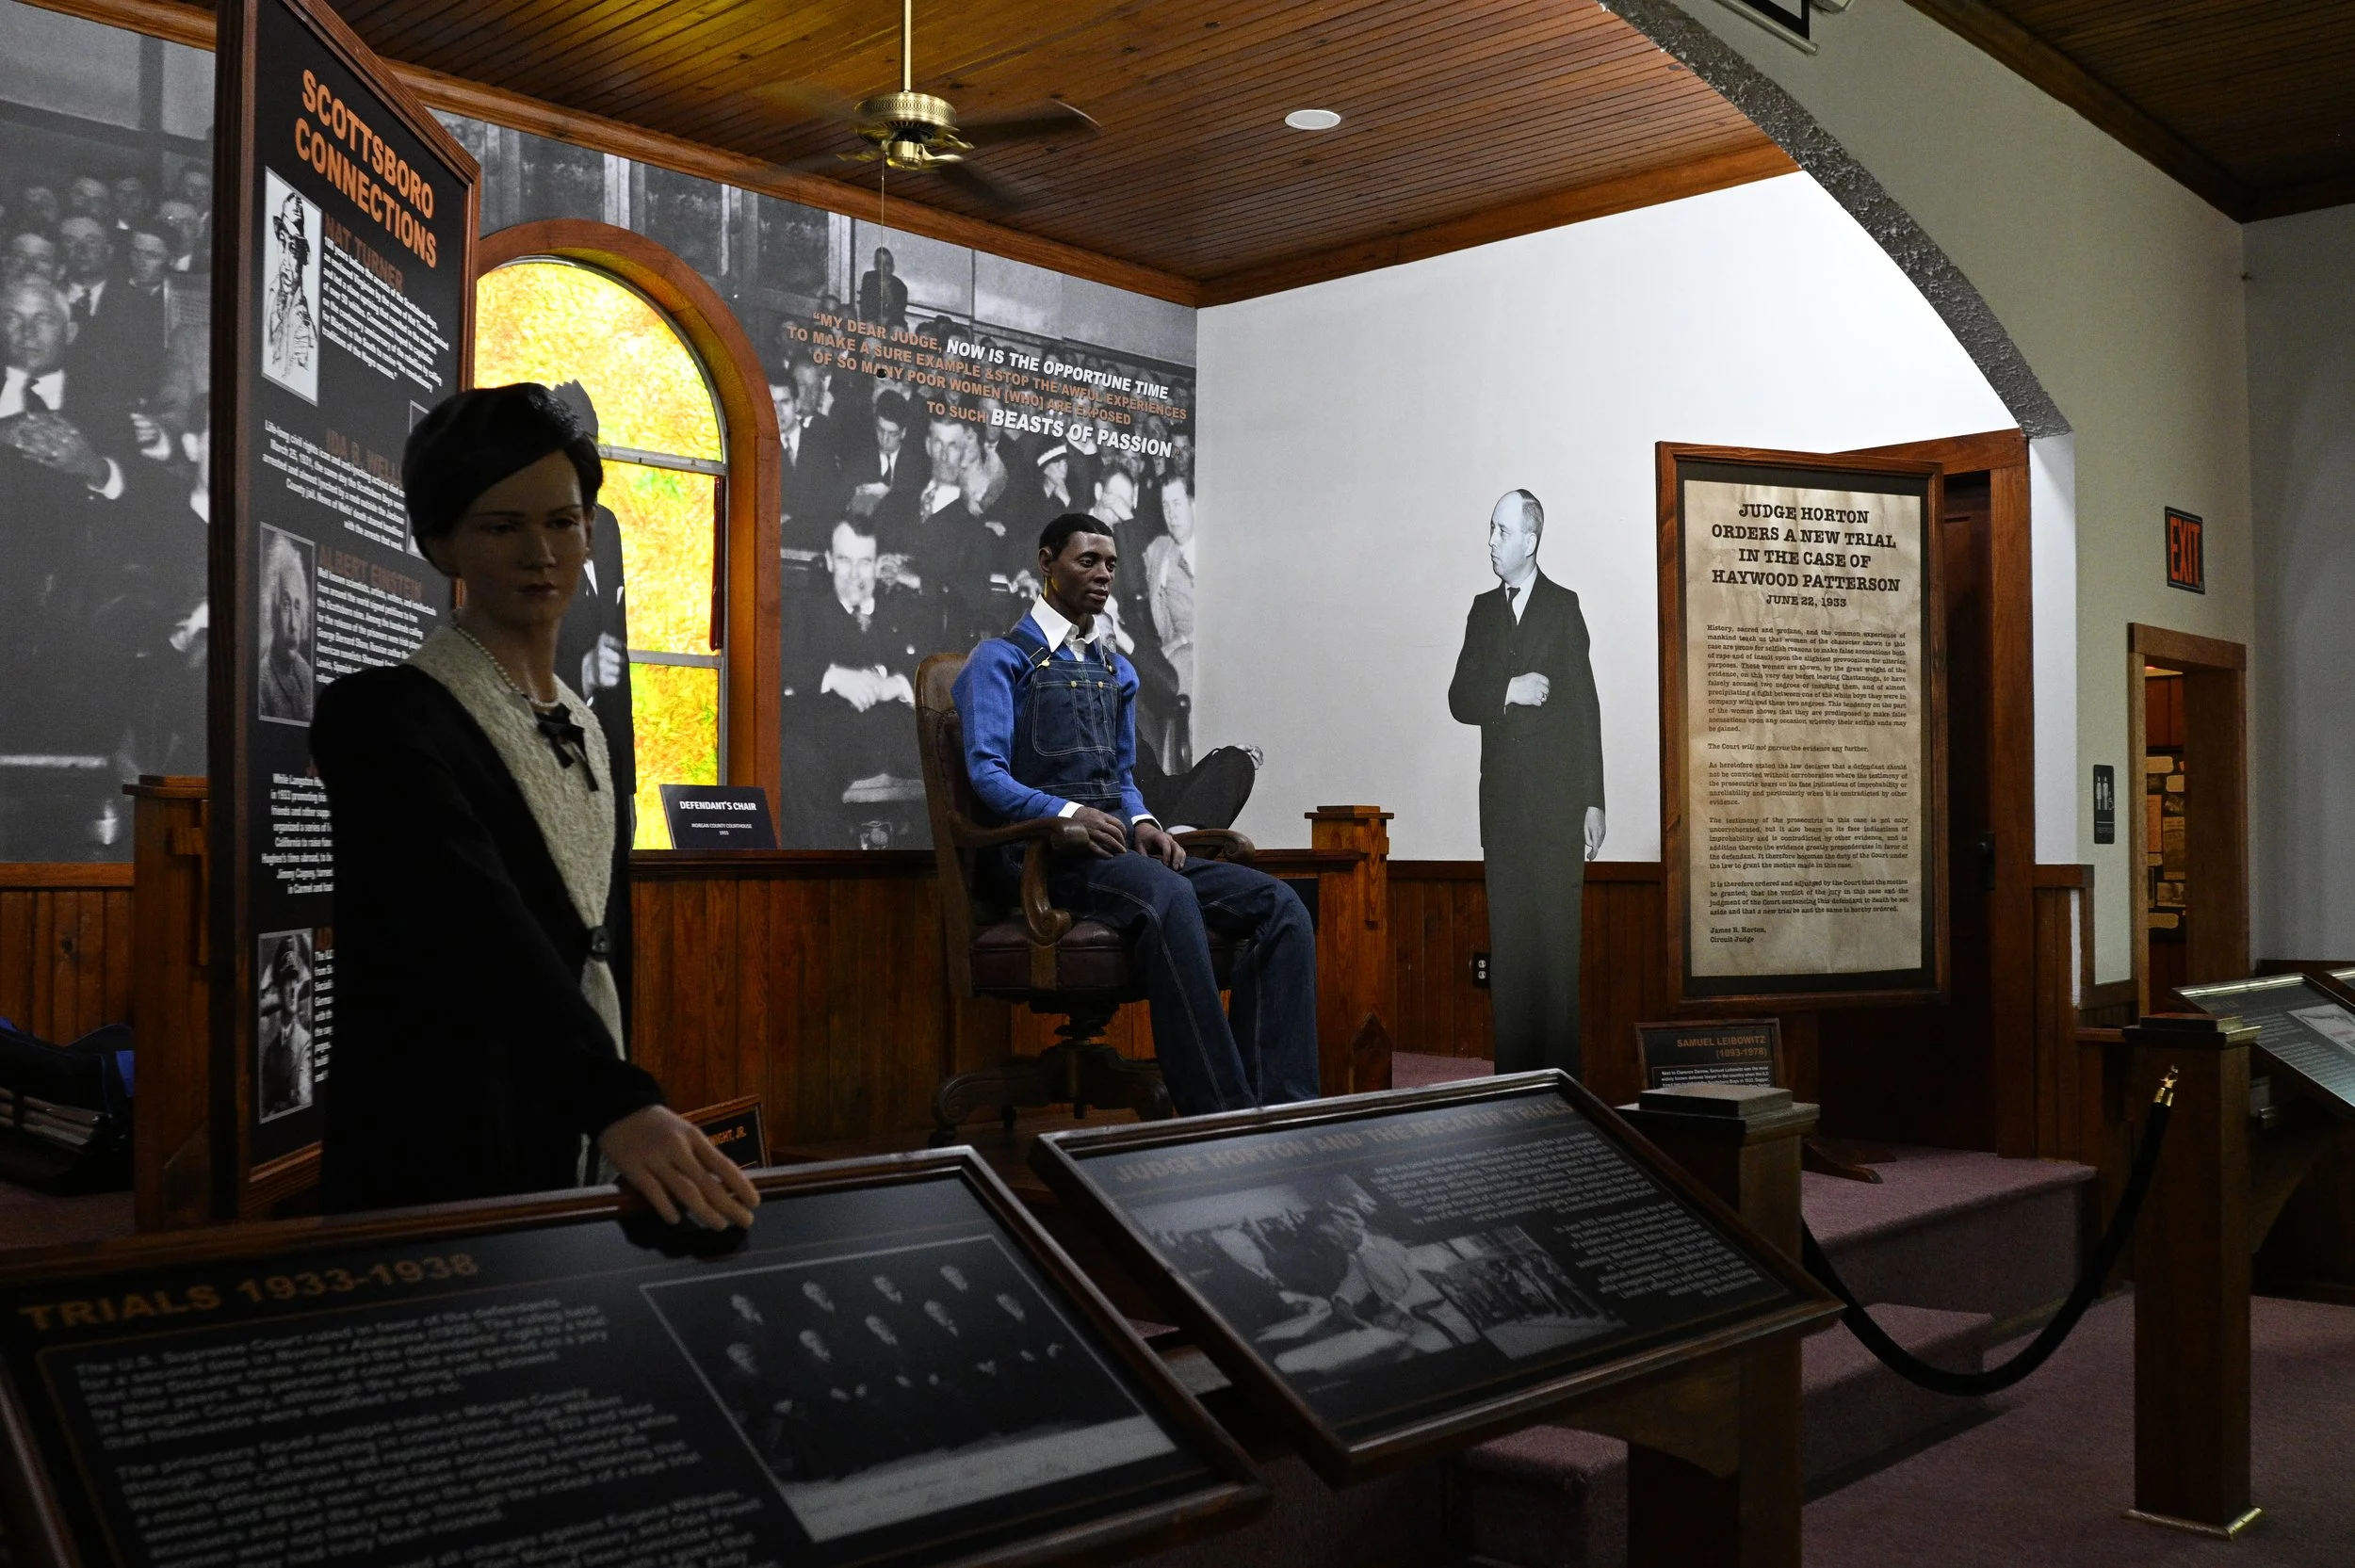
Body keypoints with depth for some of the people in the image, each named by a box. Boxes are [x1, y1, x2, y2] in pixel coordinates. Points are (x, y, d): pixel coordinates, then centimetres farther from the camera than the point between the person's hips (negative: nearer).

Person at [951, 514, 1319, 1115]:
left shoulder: (1118, 671, 26)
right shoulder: (1002, 659, 5)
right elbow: (987, 773, -7)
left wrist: (1143, 822, 4)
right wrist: (1069, 813, -24)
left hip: (1121, 845, 7)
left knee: (1279, 905, -18)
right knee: (1167, 896, -40)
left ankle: (1284, 1108, -27)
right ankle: (1221, 1116, -42)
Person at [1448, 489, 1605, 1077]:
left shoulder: (1563, 606, 2)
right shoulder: (1483, 610, 14)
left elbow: (1586, 708, -1)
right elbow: (1460, 699, 9)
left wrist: (1594, 803, -5)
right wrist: (1509, 691, -12)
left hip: (1556, 802, -4)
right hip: (1501, 802, 4)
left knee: (1556, 942, -4)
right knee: (1506, 941, 4)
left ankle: (1560, 1073, 2)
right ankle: (1512, 1071, 9)